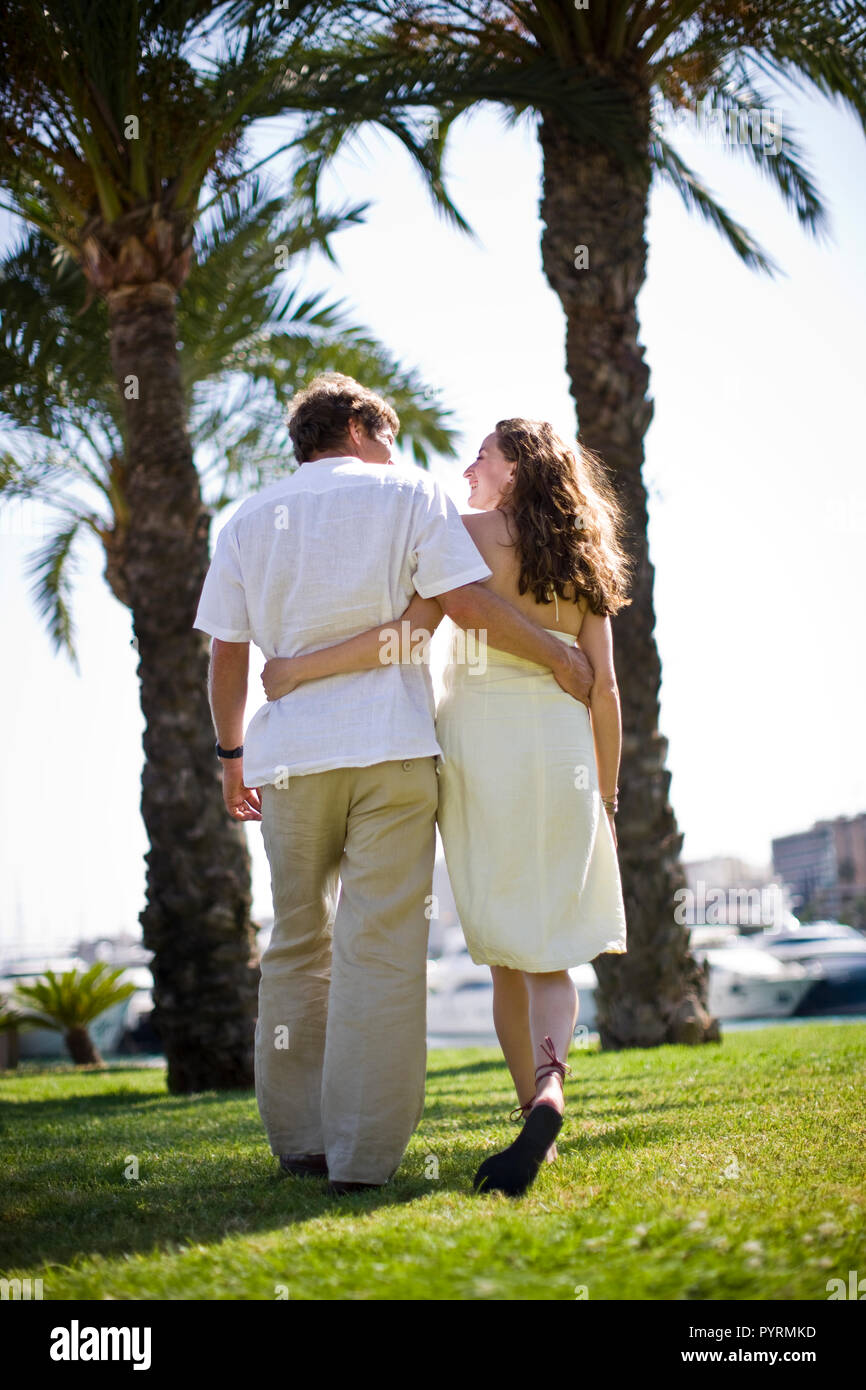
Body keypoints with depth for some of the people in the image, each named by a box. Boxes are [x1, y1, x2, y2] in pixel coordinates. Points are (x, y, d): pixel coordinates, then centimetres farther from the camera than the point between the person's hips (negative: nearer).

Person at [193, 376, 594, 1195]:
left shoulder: (250, 521, 14)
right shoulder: (409, 495, 4)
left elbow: (227, 652, 10)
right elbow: (470, 605, -6)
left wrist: (231, 755, 19)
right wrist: (557, 655, 6)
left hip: (288, 757, 4)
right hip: (390, 745, -4)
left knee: (297, 946, 13)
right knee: (380, 950, -4)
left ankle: (298, 1142, 14)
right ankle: (362, 1157, -9)